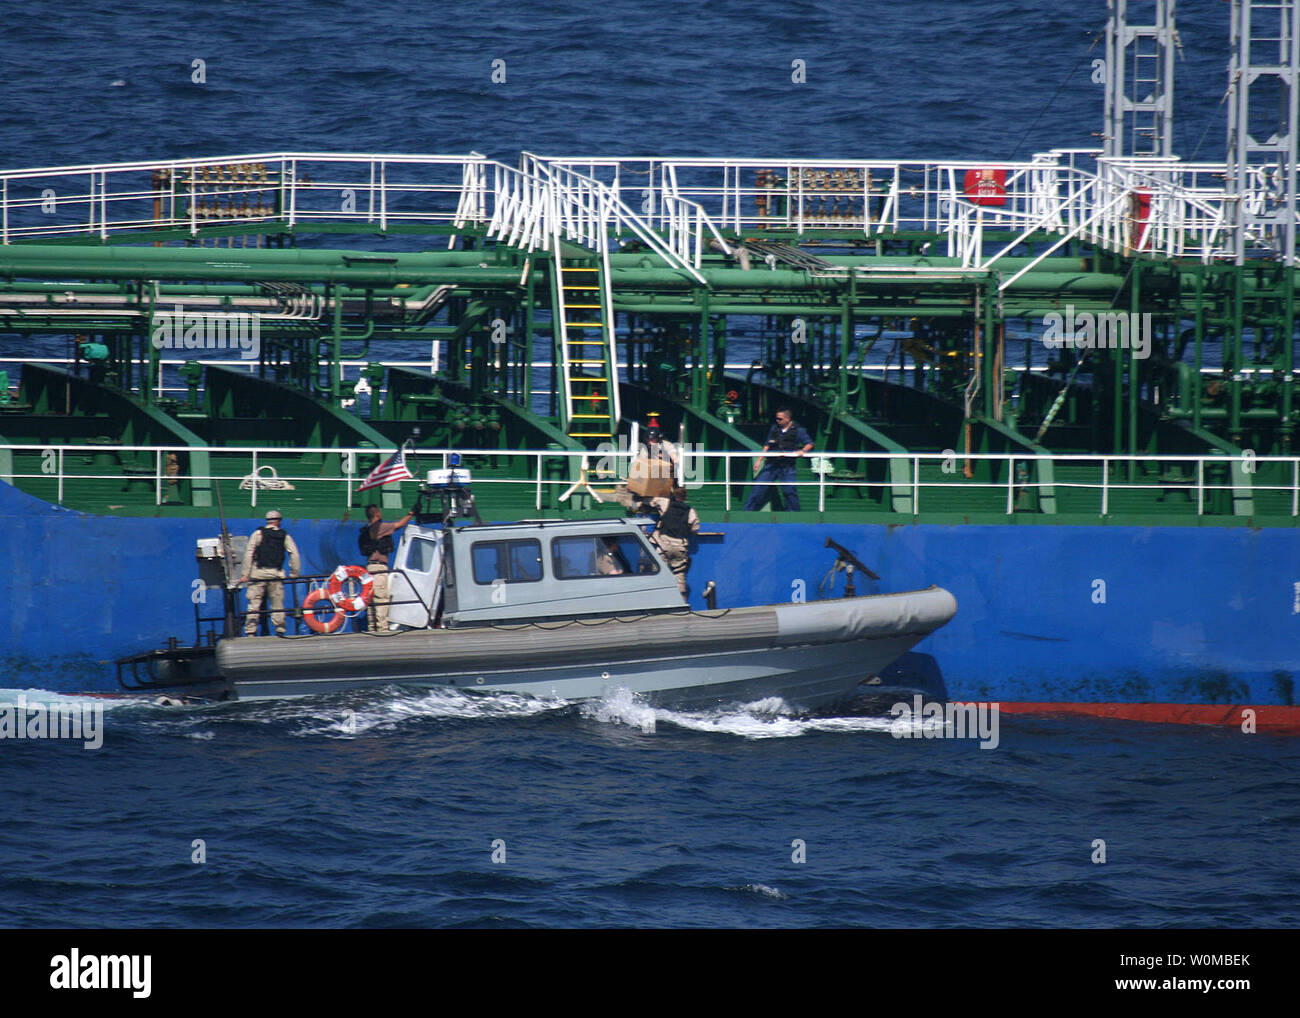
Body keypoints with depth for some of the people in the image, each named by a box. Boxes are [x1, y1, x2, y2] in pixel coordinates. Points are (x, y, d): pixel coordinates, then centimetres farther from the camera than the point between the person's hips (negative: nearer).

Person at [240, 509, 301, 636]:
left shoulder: (258, 534, 3)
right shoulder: (284, 536, 7)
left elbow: (249, 554, -2)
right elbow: (294, 555, 3)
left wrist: (246, 574, -1)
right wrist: (294, 573, 10)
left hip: (259, 573, -1)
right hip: (276, 573, 1)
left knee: (254, 603, -2)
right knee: (277, 604, 9)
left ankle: (250, 632, -7)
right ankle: (280, 630, 8)